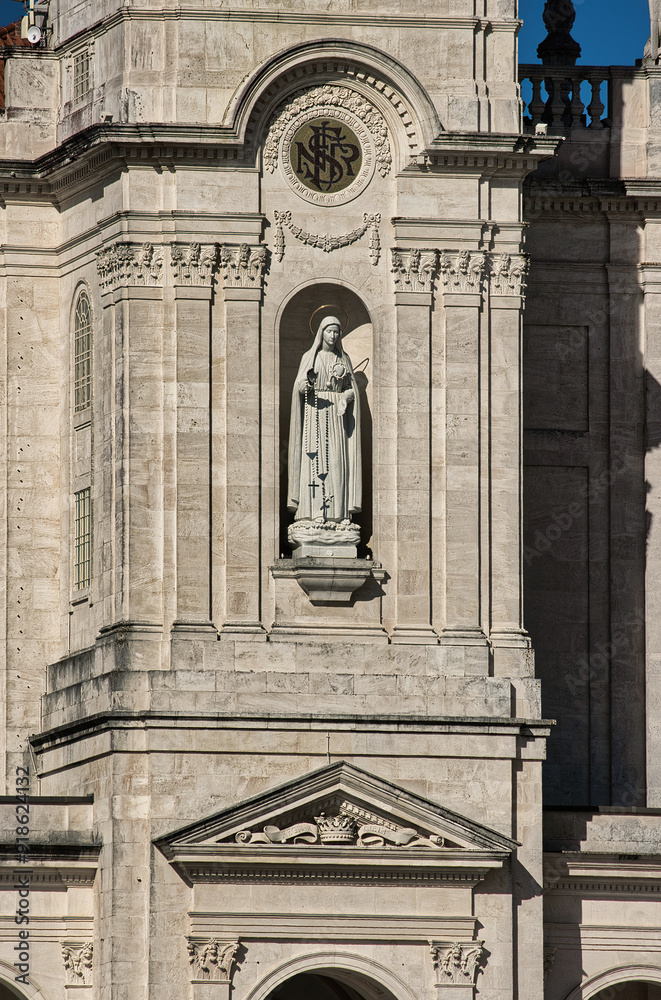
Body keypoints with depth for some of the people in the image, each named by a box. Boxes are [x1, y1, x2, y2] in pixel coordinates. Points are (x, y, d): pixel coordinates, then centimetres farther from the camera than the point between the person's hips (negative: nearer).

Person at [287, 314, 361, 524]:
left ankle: (340, 512, -7)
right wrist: (304, 386, -25)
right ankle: (315, 511, -14)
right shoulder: (309, 357, 6)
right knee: (315, 459, -10)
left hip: (336, 414, 2)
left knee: (338, 461, -5)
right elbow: (299, 387, -1)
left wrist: (346, 398, -11)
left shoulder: (343, 358, 13)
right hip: (315, 412, -2)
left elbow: (351, 388, 12)